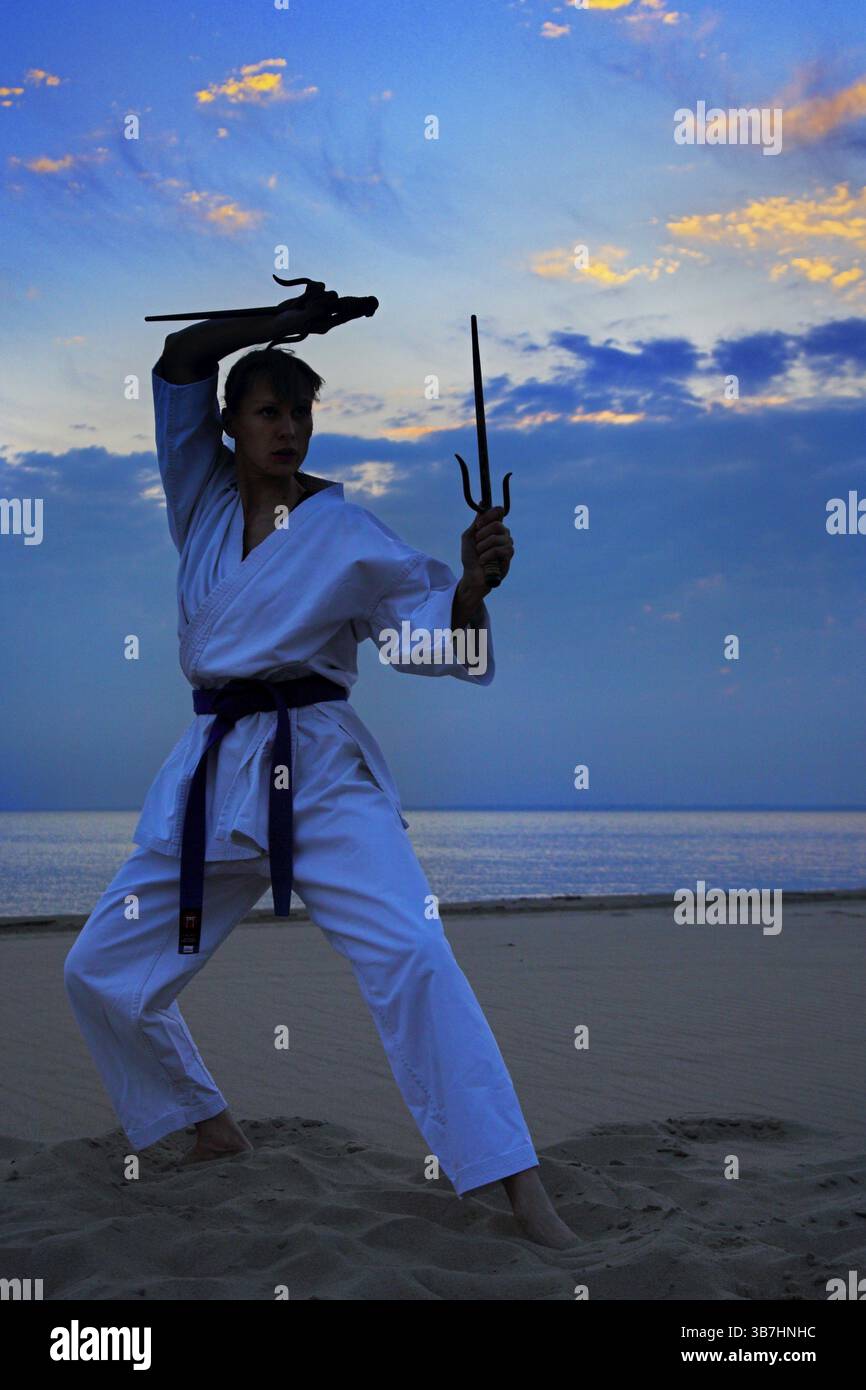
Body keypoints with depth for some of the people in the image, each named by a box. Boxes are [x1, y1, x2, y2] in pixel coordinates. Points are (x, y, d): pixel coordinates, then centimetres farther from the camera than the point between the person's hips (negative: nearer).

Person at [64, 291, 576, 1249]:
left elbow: (440, 635, -5)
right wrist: (283, 320, -8)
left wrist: (474, 578, -25)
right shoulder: (201, 501, 10)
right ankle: (211, 1129, 32)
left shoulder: (346, 533, 0)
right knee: (101, 972, 10)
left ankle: (519, 1188, -22)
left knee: (409, 955, -23)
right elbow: (177, 362, 2)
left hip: (321, 770, -5)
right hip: (209, 771, 5)